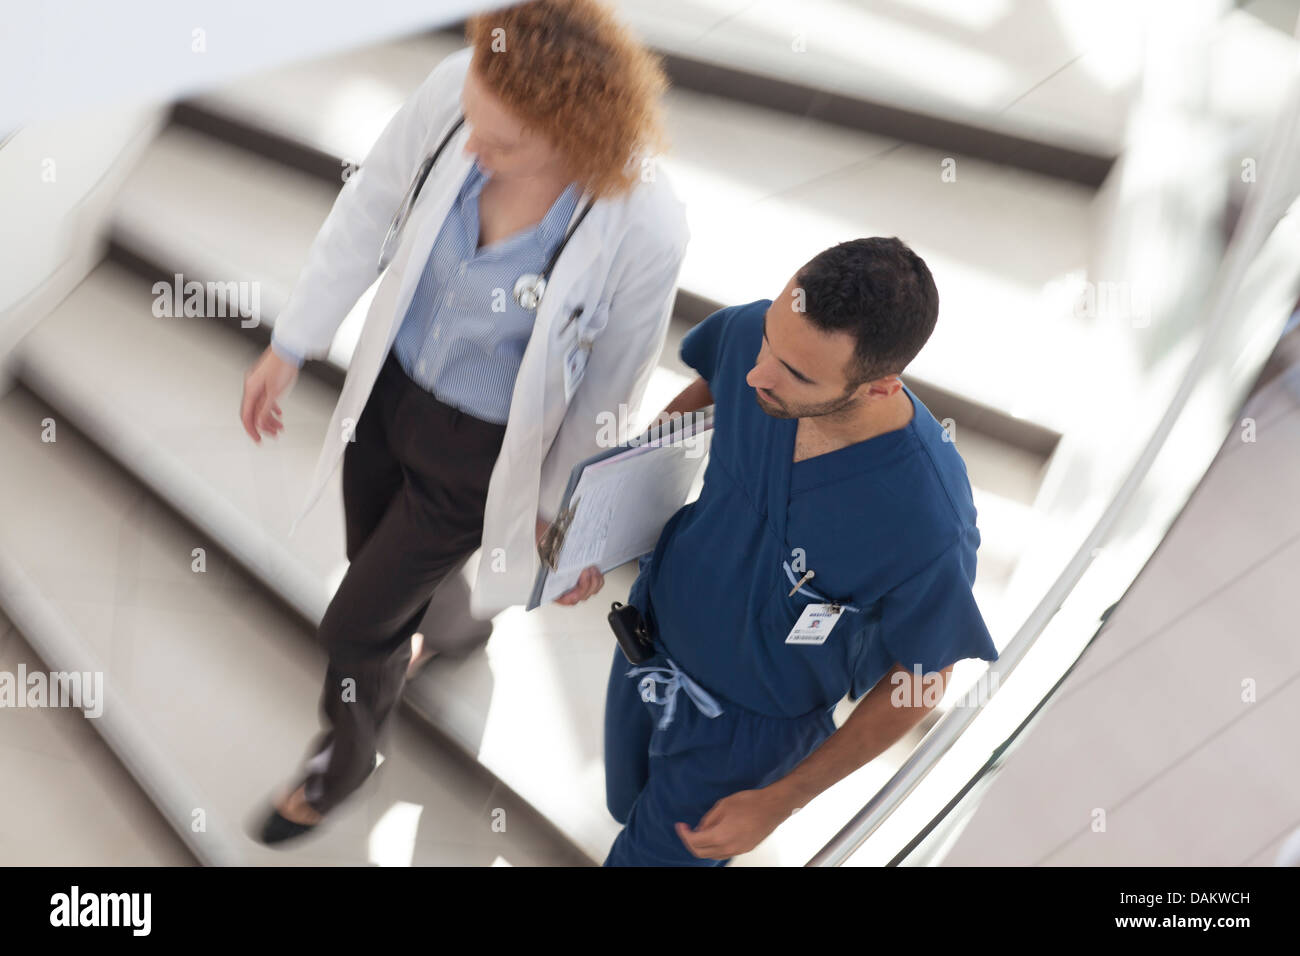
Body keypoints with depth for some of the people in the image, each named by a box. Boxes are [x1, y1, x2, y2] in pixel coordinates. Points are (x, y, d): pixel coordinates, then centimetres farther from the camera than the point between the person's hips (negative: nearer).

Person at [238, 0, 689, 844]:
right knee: (383, 575, 27)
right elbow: (369, 204, -7)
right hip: (389, 384, 4)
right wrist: (291, 346, 0)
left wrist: (566, 509, -1)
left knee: (354, 625, 11)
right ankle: (394, 655, 66)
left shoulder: (647, 231, -34)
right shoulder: (461, 87, -25)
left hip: (479, 448, -4)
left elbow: (612, 386, -16)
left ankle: (348, 755, 48)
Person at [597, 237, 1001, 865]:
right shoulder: (749, 334, -26)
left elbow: (921, 683, -20)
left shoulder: (927, 527, -39)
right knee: (629, 807, 32)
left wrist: (776, 805, -13)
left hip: (744, 722, -5)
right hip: (650, 629, 5)